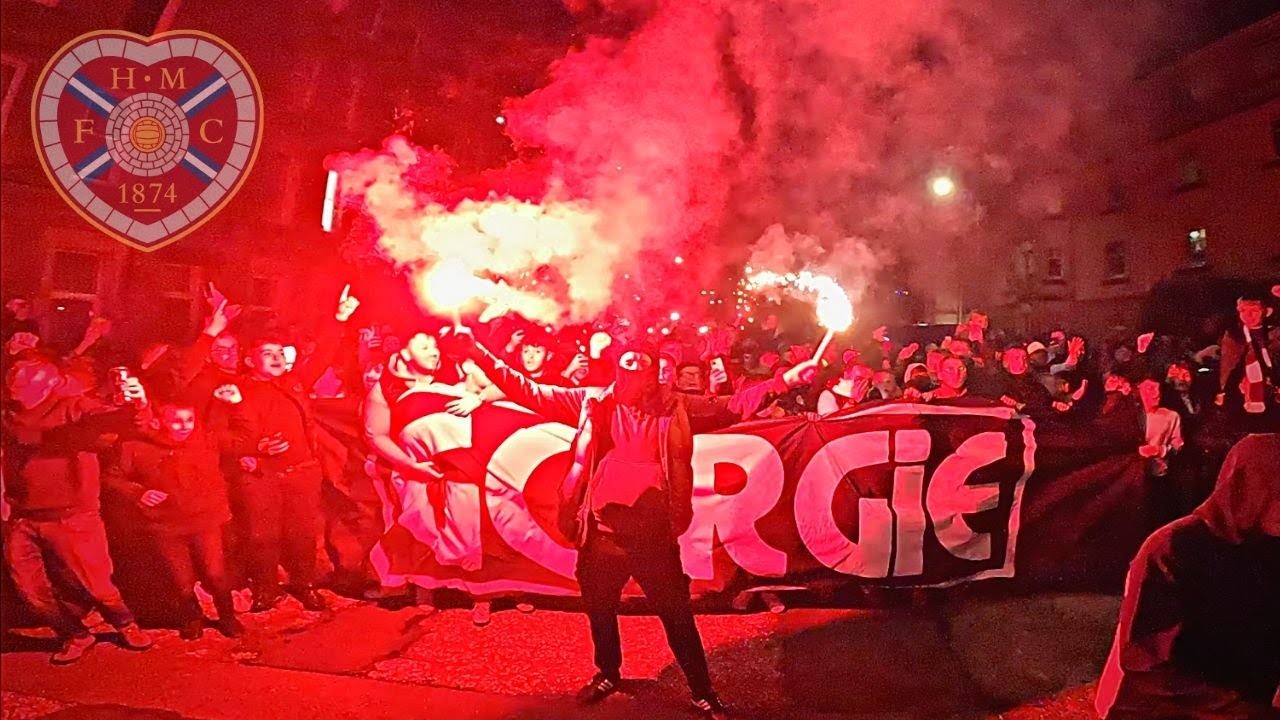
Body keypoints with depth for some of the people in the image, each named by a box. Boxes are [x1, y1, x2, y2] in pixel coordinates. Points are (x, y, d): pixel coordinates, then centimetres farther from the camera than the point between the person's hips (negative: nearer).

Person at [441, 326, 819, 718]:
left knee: (676, 614, 8)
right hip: (602, 528, 2)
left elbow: (731, 406, -3)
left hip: (652, 530, -2)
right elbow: (531, 393, -1)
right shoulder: (593, 401, 2)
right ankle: (607, 673, 48)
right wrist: (479, 355, -9)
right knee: (599, 607, 21)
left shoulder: (674, 407, 2)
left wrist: (784, 381, -15)